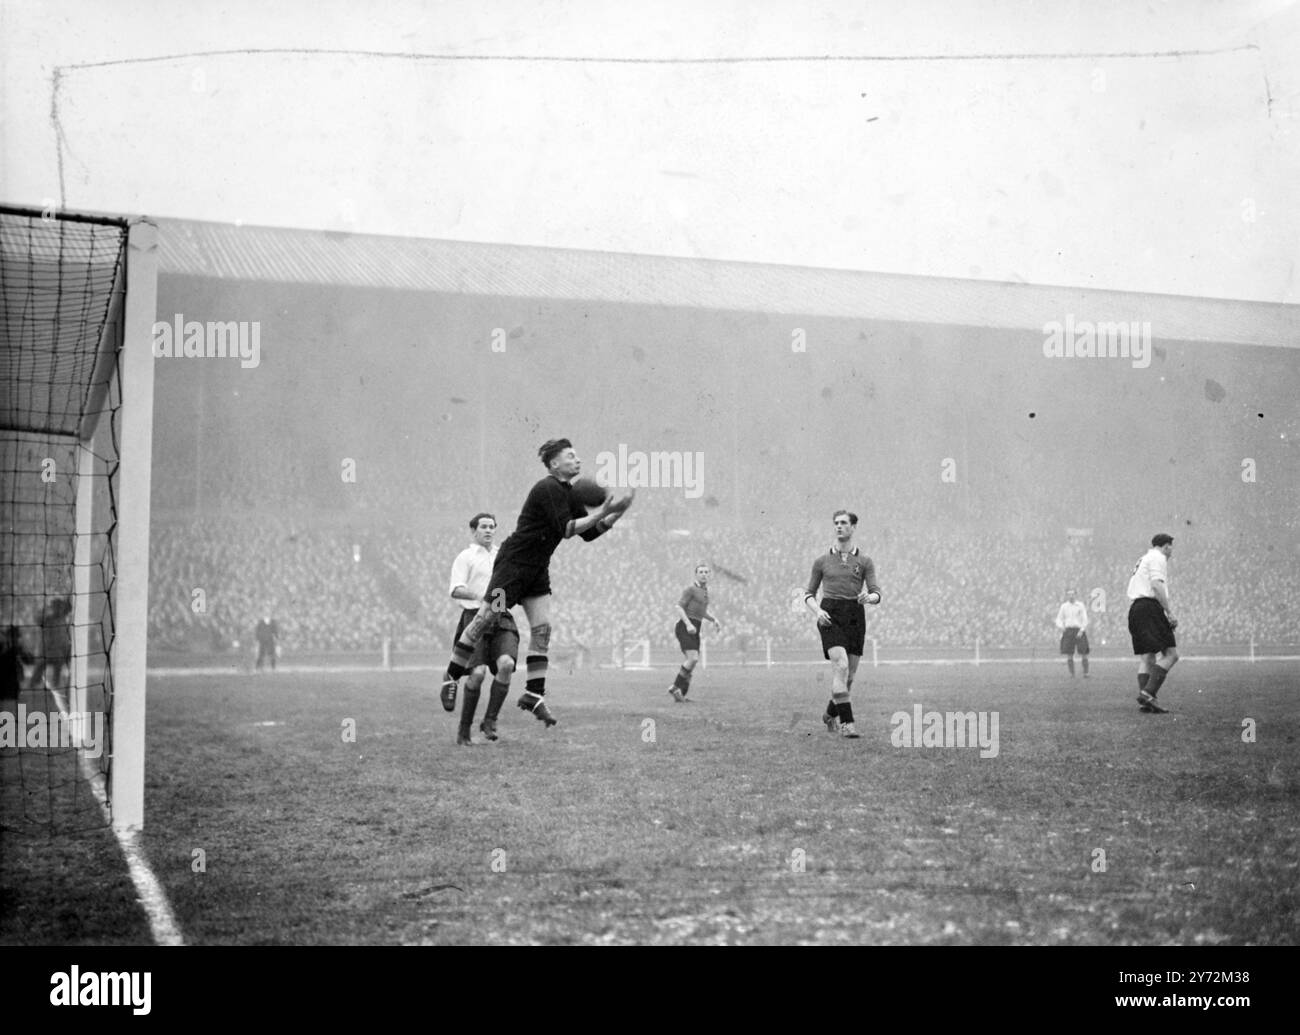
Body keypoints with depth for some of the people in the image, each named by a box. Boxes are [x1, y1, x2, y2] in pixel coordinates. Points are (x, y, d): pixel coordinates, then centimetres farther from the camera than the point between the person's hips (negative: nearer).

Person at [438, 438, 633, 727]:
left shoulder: (569, 493, 10)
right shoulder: (547, 489, -17)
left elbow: (589, 533, 10)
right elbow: (566, 529, -23)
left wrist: (615, 514, -3)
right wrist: (601, 513, -25)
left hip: (537, 568, 9)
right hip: (514, 561, -9)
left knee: (542, 628, 1)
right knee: (487, 617, -5)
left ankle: (534, 694, 4)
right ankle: (451, 676, 9)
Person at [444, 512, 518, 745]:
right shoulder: (465, 557, 5)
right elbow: (455, 591, -7)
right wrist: (479, 596, -23)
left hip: (502, 619, 4)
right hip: (475, 617, -4)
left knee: (506, 664, -22)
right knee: (477, 672, -18)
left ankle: (489, 720, -10)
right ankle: (464, 729, -2)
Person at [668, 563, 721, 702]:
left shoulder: (704, 590, 19)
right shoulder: (690, 589, -8)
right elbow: (679, 607, -14)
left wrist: (714, 620, 13)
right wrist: (688, 624, -25)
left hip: (694, 630, 9)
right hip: (684, 627, -9)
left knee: (693, 662, 3)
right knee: (693, 659, -21)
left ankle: (680, 695, 6)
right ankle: (675, 686, -11)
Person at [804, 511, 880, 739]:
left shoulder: (864, 561, 9)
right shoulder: (822, 561, 9)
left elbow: (876, 593, 2)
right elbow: (809, 594, 13)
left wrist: (869, 597, -22)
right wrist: (817, 611, -7)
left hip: (855, 617, 2)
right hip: (830, 616, -2)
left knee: (849, 674, 6)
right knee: (841, 666, -21)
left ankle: (830, 714, 32)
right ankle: (846, 722, -22)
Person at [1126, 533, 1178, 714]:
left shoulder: (1143, 559, 27)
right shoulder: (1158, 558, -2)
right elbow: (1157, 585, -16)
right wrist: (1169, 613, -16)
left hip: (1135, 607, 10)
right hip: (1150, 607, -10)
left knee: (1147, 657, 7)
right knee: (1171, 654, -10)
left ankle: (1144, 701, -2)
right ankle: (1148, 693, -22)